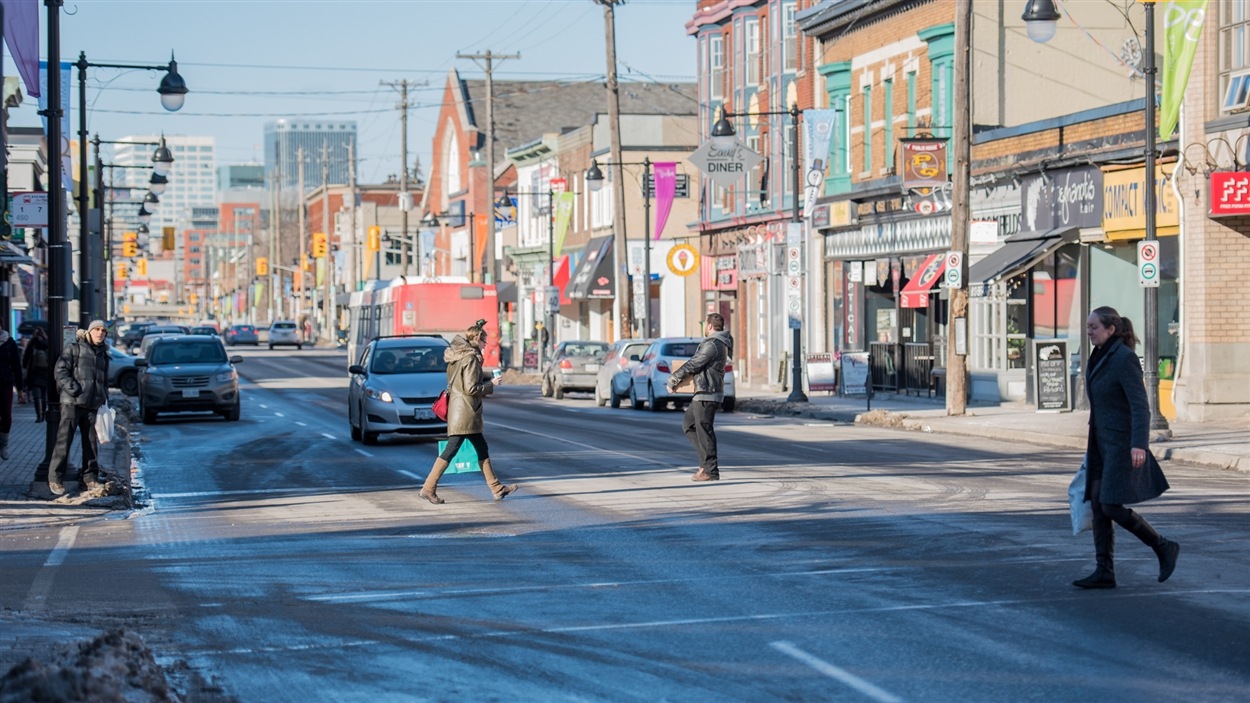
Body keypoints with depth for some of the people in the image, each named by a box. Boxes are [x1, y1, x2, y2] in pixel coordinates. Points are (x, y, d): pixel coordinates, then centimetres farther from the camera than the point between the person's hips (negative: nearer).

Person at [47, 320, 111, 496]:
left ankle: (90, 477, 19)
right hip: (72, 403, -6)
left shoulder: (103, 354, 18)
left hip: (93, 405, 6)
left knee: (91, 442, 10)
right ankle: (55, 478, -4)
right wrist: (73, 389, -17)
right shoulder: (74, 349, -1)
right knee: (64, 440, -7)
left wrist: (104, 399, 15)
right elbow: (60, 370, -8)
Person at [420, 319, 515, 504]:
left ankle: (497, 488, 19)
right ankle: (428, 488, -7)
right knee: (451, 449, -8)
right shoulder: (470, 358, -16)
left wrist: (487, 378, 12)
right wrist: (491, 384, -7)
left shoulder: (457, 355, 13)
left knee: (482, 448, 14)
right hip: (464, 411, -11)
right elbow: (471, 388, -20)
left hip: (458, 410, 11)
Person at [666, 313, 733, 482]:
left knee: (704, 430, -5)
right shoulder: (721, 344, 16)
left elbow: (692, 365, -16)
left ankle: (710, 470, -2)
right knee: (688, 424, 16)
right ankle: (707, 459, 14)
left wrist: (673, 380, -6)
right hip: (704, 393, 10)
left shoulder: (712, 345, -18)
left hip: (707, 394, -10)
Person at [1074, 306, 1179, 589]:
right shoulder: (1101, 358, 11)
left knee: (1112, 507, -12)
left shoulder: (1125, 358, -17)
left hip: (1123, 443, -9)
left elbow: (1140, 405, -24)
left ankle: (1164, 548, 5)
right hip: (1103, 442, 9)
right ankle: (1104, 572, 3)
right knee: (1098, 505, 2)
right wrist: (1093, 439, 26)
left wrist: (1139, 445, -34)